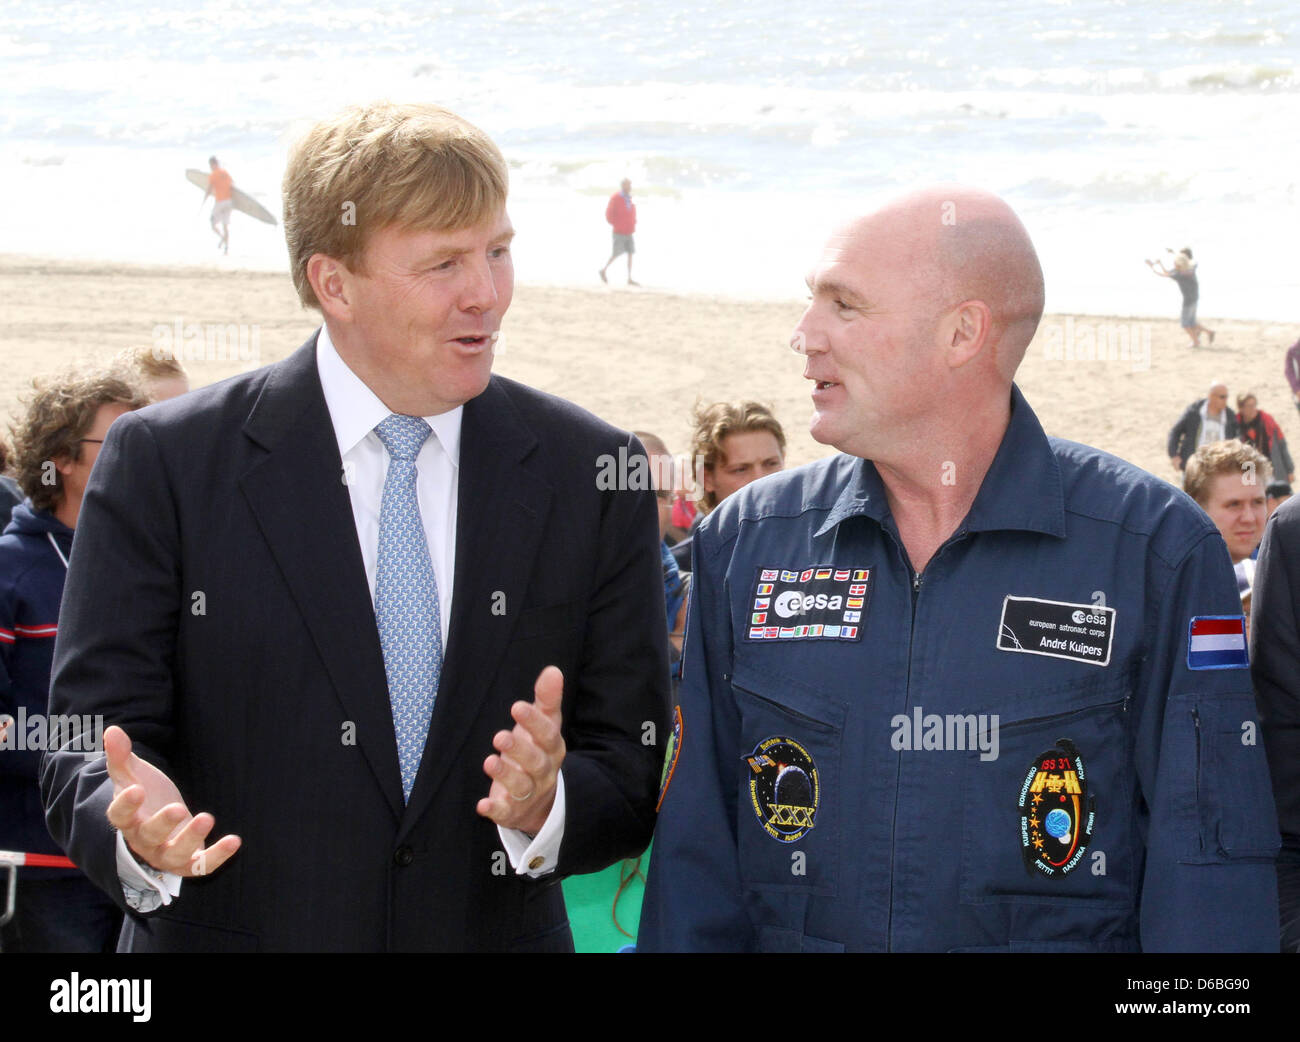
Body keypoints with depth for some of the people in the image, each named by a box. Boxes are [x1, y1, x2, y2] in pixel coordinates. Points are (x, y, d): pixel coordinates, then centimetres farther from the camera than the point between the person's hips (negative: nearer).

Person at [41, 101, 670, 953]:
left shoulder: (593, 475, -2)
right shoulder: (163, 465, -7)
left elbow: (633, 775, -1)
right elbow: (88, 746, -7)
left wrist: (547, 806, -22)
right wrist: (138, 829, -27)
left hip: (497, 936, 2)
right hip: (237, 932, -1)